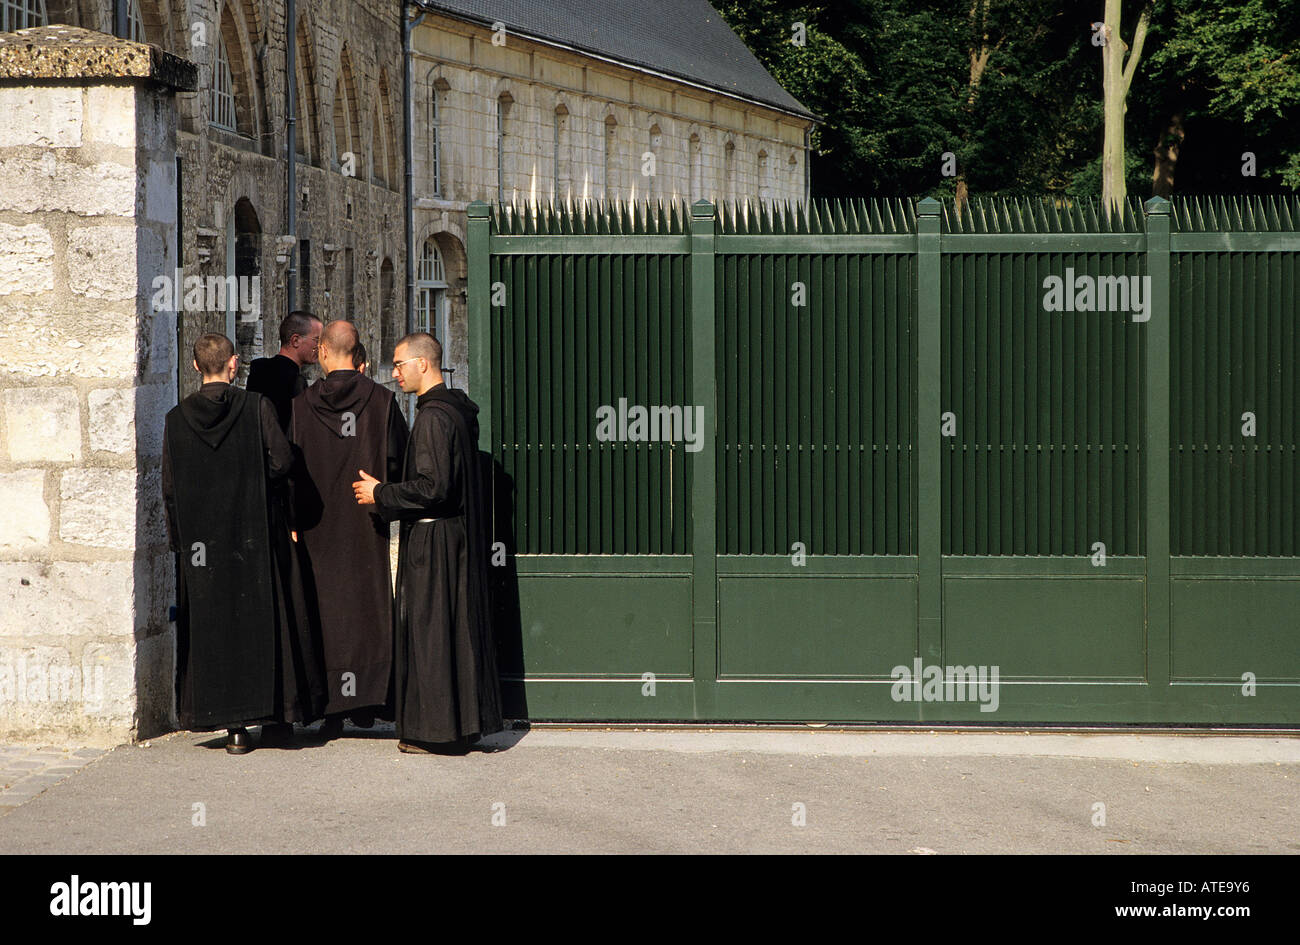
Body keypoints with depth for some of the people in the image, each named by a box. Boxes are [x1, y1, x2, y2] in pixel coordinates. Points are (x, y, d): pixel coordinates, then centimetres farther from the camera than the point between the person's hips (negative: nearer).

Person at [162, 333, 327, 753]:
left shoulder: (176, 418, 1)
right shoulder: (257, 407, -6)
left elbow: (169, 487, 2)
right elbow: (282, 459, -14)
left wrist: (178, 539, 11)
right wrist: (253, 480, 6)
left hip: (201, 539, 2)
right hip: (256, 532, -2)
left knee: (214, 626, 5)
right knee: (265, 619, 9)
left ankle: (235, 728, 2)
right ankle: (276, 714, 11)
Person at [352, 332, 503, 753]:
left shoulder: (434, 416, -18)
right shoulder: (458, 410, 13)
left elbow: (433, 486, -23)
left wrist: (381, 494, -12)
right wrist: (388, 491, 19)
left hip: (433, 544, -10)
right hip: (459, 539, 10)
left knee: (430, 628, -3)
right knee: (458, 630, 12)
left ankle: (440, 730, 1)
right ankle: (463, 721, 17)